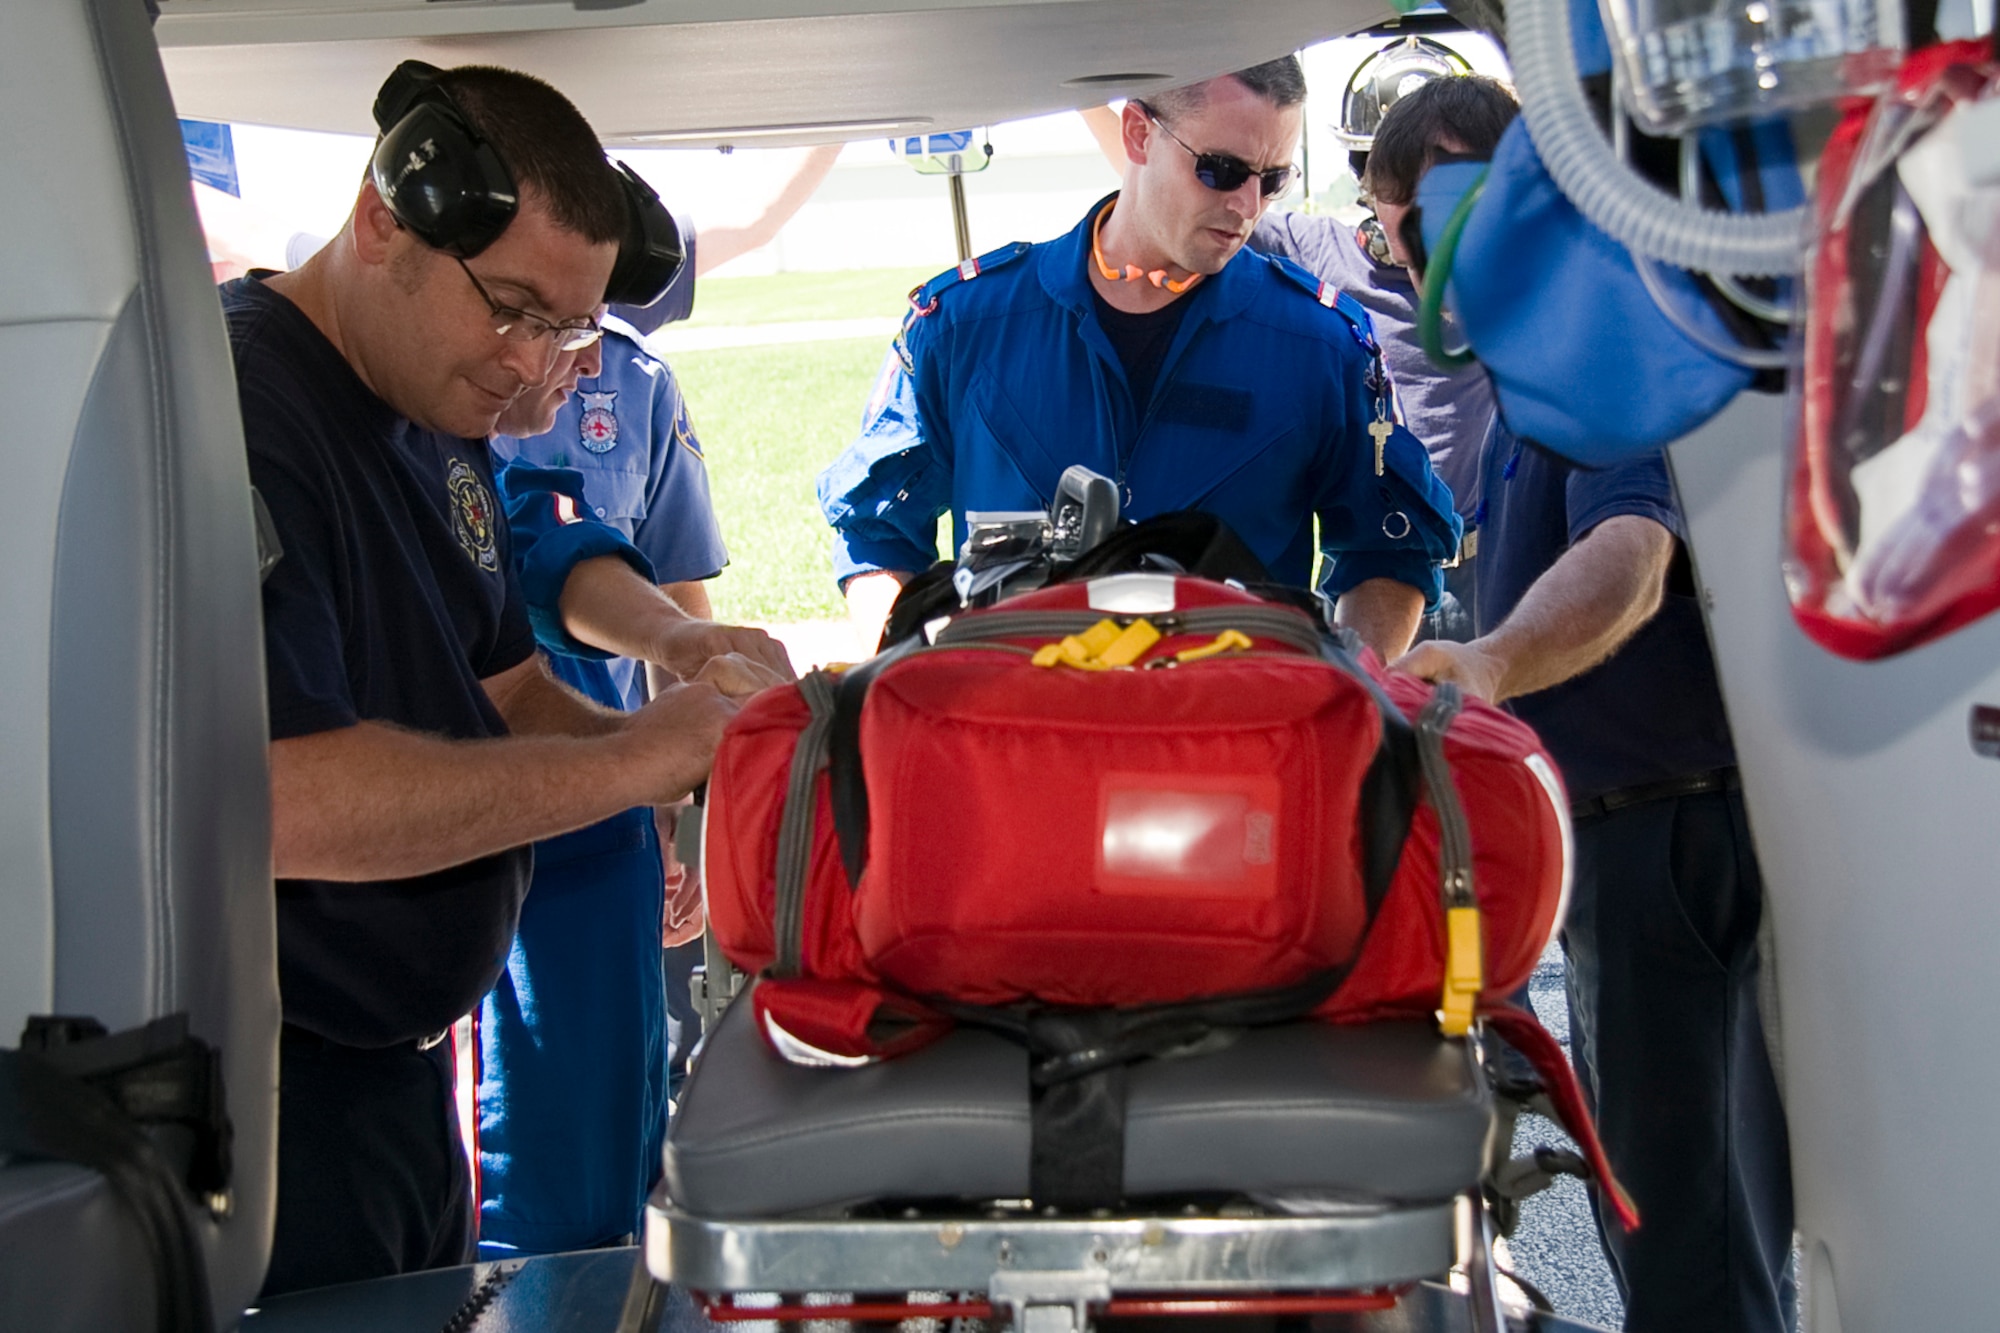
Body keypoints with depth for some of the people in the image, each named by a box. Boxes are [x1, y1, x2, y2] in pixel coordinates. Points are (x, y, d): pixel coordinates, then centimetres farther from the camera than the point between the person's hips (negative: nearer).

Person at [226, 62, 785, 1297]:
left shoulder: (443, 422, 9)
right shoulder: (232, 415, -23)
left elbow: (507, 688, 13)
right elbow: (274, 799, -31)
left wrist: (681, 733, -8)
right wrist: (630, 761, -26)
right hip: (257, 1102, -9)